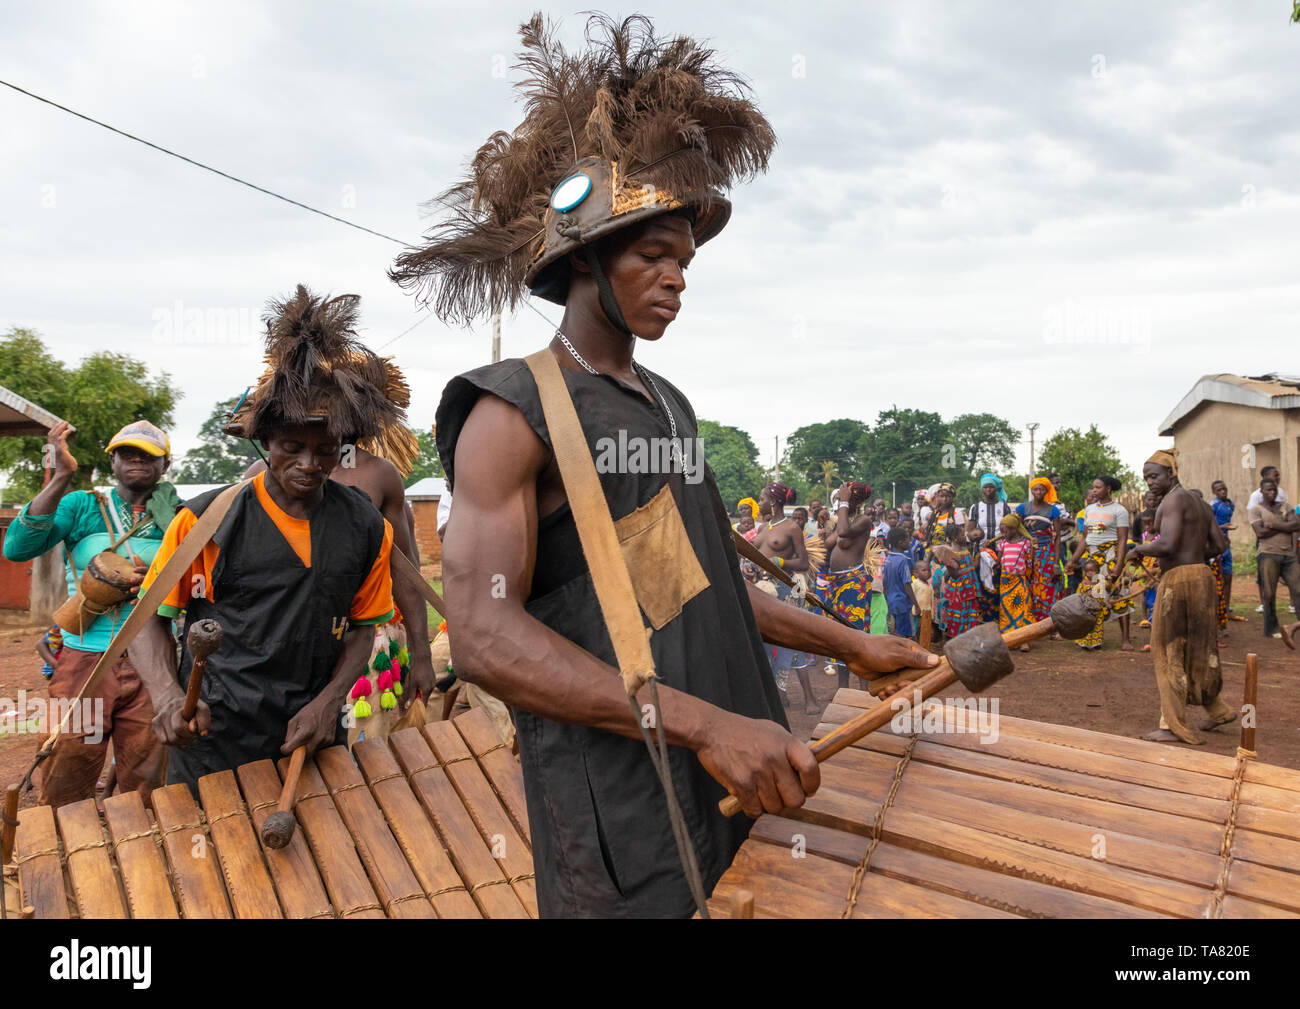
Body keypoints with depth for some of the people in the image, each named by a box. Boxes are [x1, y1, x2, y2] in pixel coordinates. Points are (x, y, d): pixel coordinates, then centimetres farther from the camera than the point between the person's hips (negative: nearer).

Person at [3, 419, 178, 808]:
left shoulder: (176, 517, 9)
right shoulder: (82, 505, 7)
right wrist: (62, 476, -15)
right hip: (82, 659, 0)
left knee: (143, 787, 7)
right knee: (63, 787, 3)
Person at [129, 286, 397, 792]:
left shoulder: (367, 528, 0)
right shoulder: (205, 521, -6)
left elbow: (362, 627, 6)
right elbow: (150, 617, 0)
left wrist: (329, 701, -9)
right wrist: (168, 696, -18)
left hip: (313, 746, 2)